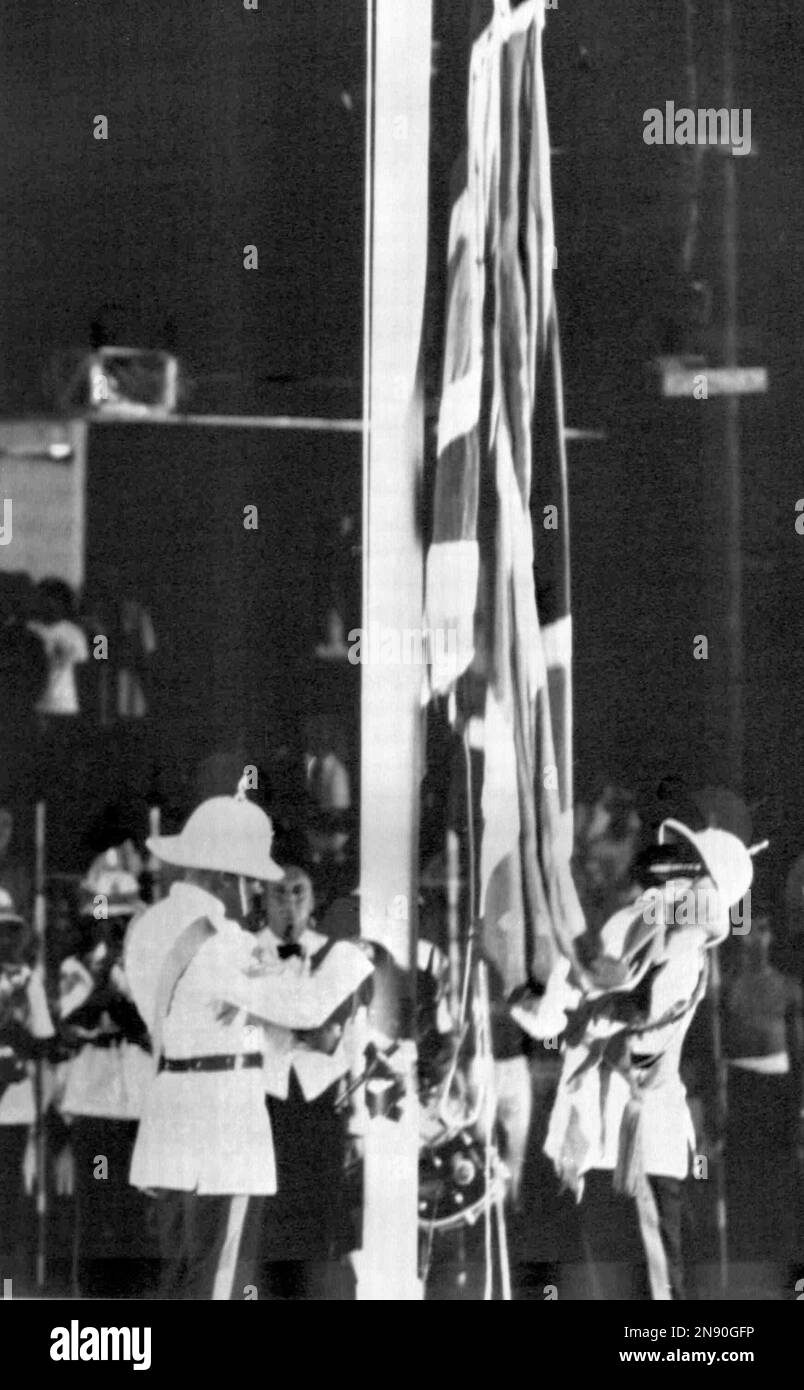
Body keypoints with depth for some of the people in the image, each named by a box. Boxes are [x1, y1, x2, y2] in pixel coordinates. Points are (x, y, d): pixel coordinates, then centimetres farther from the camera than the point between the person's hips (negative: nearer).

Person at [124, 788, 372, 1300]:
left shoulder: (150, 928, 11)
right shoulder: (215, 940, -17)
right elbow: (305, 1005, -16)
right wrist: (353, 953, 1)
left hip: (169, 1106, 9)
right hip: (224, 1110, -9)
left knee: (184, 1274, 13)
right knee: (216, 1282, -6)